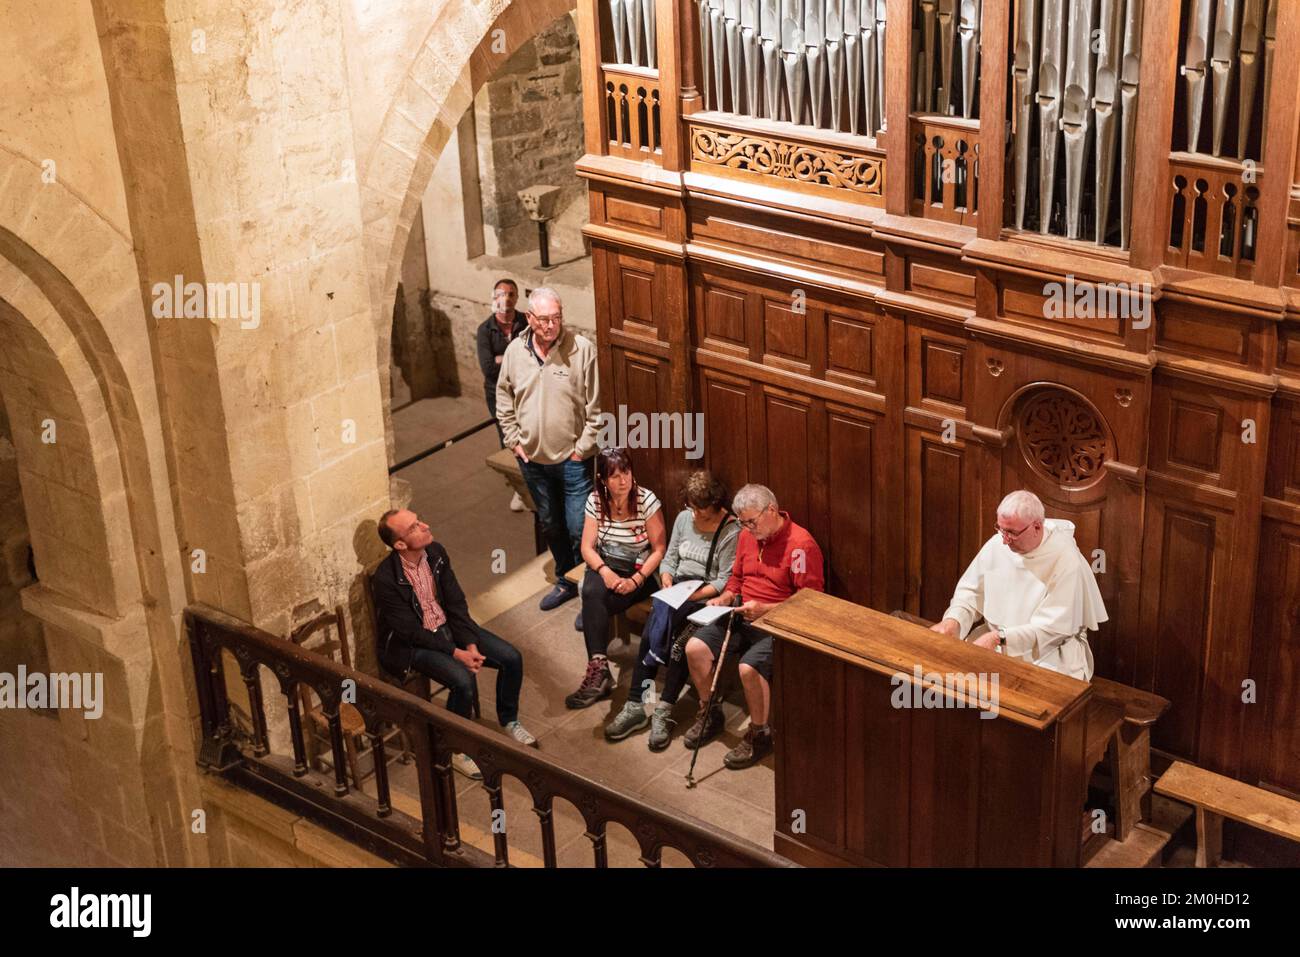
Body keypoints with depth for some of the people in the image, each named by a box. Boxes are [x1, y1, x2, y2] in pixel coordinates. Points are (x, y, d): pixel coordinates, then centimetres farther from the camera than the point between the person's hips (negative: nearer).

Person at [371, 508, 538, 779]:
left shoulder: (436, 553, -7)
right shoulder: (385, 580, -26)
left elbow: (456, 603, -1)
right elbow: (411, 632, -21)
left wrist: (471, 644, -13)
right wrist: (455, 653, -22)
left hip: (446, 626, 7)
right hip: (411, 645, -7)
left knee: (512, 658, -5)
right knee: (463, 680, -29)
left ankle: (509, 721, 21)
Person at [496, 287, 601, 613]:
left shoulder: (582, 349, -14)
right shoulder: (515, 351, -2)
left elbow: (595, 407, -11)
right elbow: (504, 401, 11)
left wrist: (583, 448, -11)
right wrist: (514, 441, 5)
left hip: (572, 459, -4)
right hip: (532, 460, 4)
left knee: (579, 530, -2)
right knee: (550, 525, 19)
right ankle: (565, 582, 37)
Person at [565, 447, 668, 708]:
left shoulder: (647, 501, -12)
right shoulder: (595, 501, -1)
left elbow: (659, 549, -11)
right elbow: (587, 547, -1)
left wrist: (635, 581, -22)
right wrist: (605, 571, -21)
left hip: (640, 570, -3)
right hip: (605, 565, 3)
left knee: (595, 605, -29)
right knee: (591, 593, -31)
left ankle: (597, 669, -24)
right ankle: (599, 668, -33)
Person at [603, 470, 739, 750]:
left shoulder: (731, 532, -8)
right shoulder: (684, 518, 12)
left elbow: (725, 582, -12)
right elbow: (669, 558, 18)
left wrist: (692, 595, -21)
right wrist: (667, 580, -3)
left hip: (706, 597, -5)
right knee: (650, 634, -23)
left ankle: (663, 710, -27)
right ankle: (636, 706, -24)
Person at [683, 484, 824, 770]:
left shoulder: (800, 544, -15)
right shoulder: (748, 536, 9)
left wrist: (764, 609, -22)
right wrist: (725, 598, 3)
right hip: (743, 615, 7)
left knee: (749, 666, -31)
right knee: (695, 647, -12)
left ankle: (759, 735, -8)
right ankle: (709, 713, 11)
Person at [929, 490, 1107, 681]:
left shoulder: (1065, 560, -20)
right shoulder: (996, 545, -4)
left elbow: (1054, 627, -21)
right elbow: (971, 592, 6)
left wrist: (999, 638, -28)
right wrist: (953, 620, -15)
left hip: (1049, 650, -5)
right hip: (994, 639, 5)